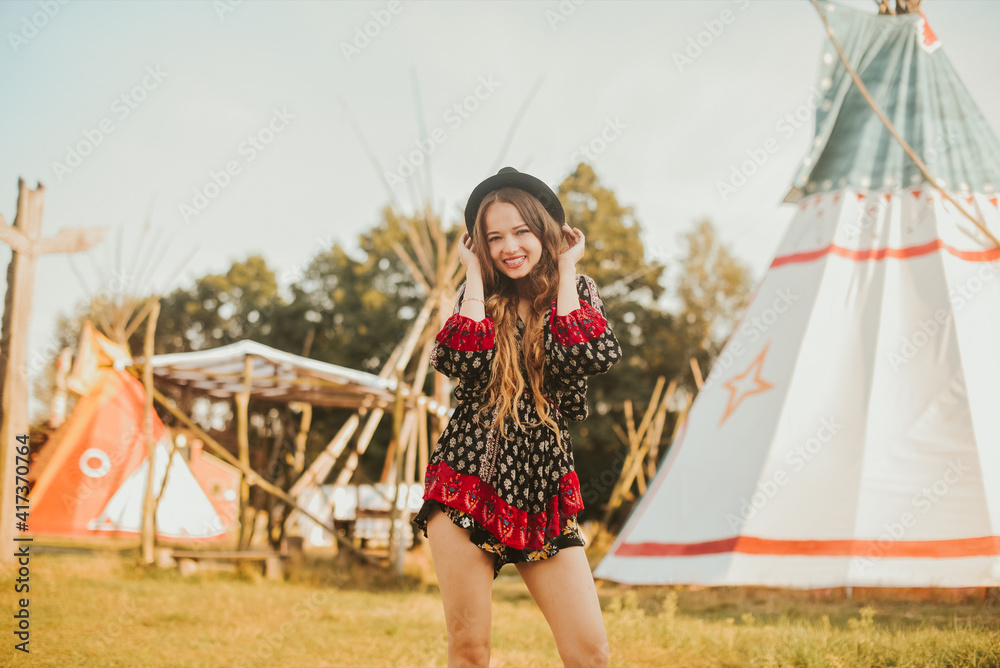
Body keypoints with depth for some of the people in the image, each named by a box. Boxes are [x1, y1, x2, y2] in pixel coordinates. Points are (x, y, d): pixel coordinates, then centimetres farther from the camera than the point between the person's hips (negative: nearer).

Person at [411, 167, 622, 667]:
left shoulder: (576, 291, 8)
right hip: (468, 481, 0)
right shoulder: (479, 295, 9)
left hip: (542, 487, 0)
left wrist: (565, 269, -4)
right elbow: (463, 362, -13)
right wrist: (476, 273, -3)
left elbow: (587, 359, -14)